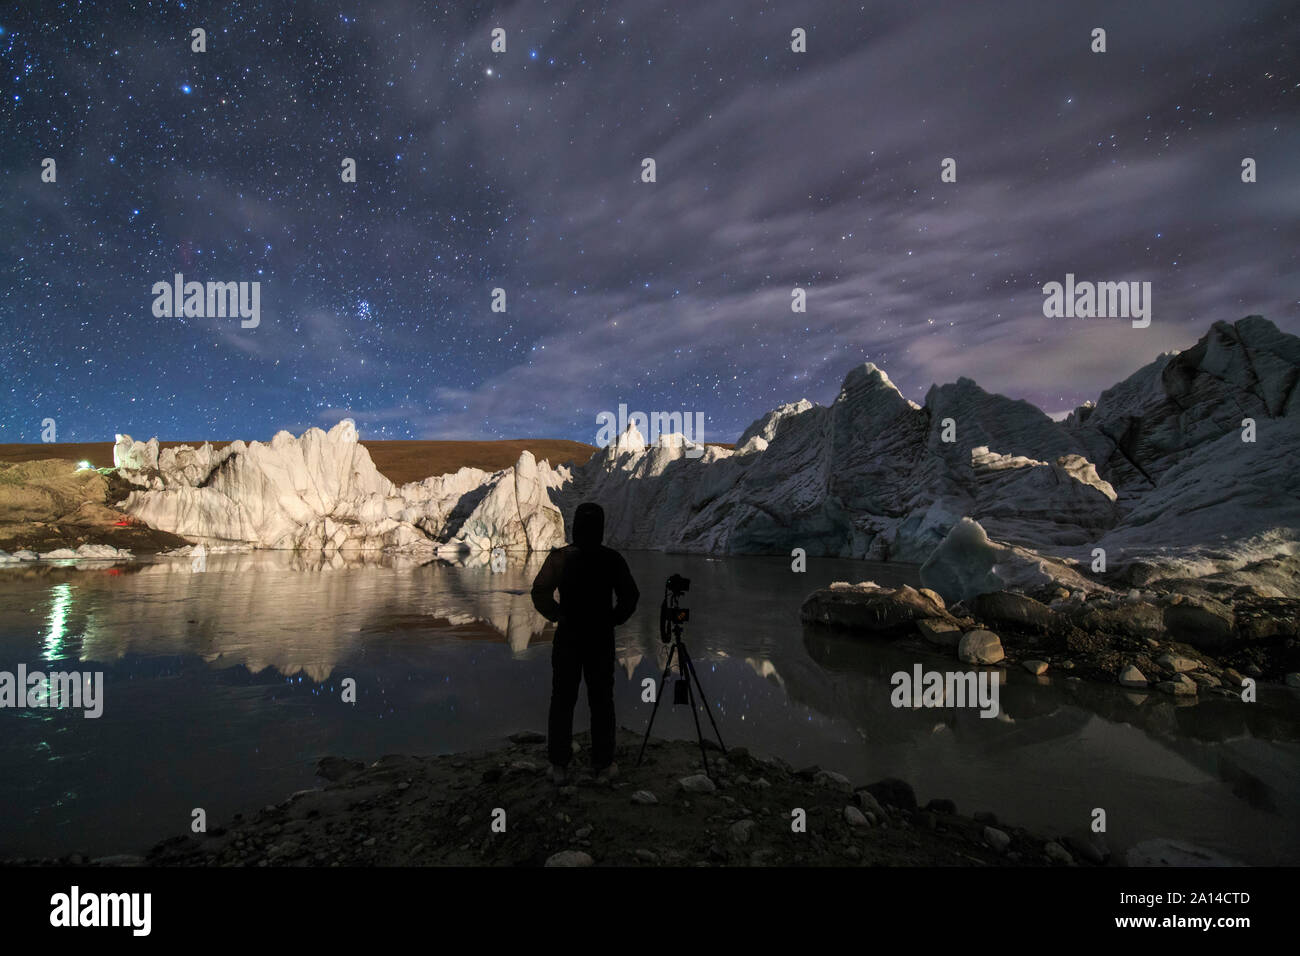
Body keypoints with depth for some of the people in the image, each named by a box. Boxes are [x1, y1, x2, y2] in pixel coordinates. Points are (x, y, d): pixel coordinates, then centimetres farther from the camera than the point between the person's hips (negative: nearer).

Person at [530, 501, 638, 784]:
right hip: (601, 639, 1)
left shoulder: (560, 557, -9)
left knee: (562, 701, 10)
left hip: (568, 637, -1)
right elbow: (630, 597, -1)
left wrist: (557, 616, -2)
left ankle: (559, 766, 17)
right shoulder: (612, 559, -5)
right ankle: (603, 766, 17)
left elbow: (540, 592, -18)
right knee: (601, 702, 9)